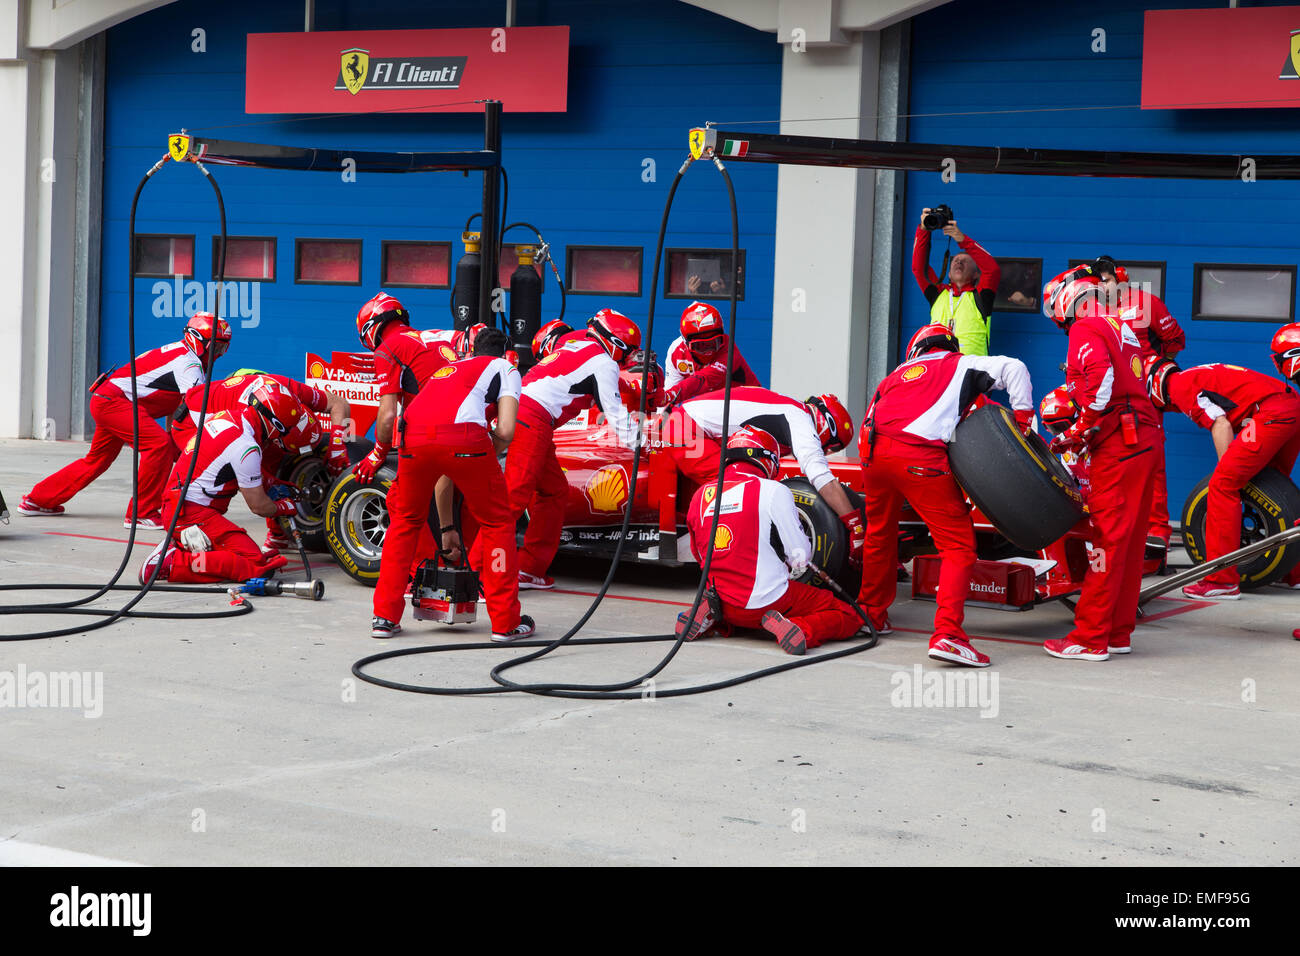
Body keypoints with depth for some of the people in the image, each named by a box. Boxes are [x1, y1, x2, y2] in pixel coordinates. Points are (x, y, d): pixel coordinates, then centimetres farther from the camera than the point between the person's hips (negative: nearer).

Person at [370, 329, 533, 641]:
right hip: (463, 437, -4)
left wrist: (447, 528, 45)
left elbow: (440, 471, 41)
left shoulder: (446, 370, 40)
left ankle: (384, 617, 23)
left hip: (413, 437, 4)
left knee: (405, 520, 27)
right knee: (497, 522, 17)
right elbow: (505, 432, 6)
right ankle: (506, 622, 18)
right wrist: (486, 460, 27)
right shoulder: (505, 368, 26)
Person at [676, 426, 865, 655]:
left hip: (721, 601, 6)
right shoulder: (773, 491, -10)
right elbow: (800, 557, -6)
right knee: (850, 617, 4)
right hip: (768, 604, -6)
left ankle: (710, 615, 8)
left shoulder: (700, 495, 6)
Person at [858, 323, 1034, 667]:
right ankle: (947, 634, -14)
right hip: (919, 455, -5)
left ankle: (871, 613, 42)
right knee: (959, 547, 0)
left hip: (872, 449, 5)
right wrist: (1023, 417, 13)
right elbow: (1012, 368, 7)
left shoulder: (898, 373, 34)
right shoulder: (961, 365, 22)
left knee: (880, 533, 28)